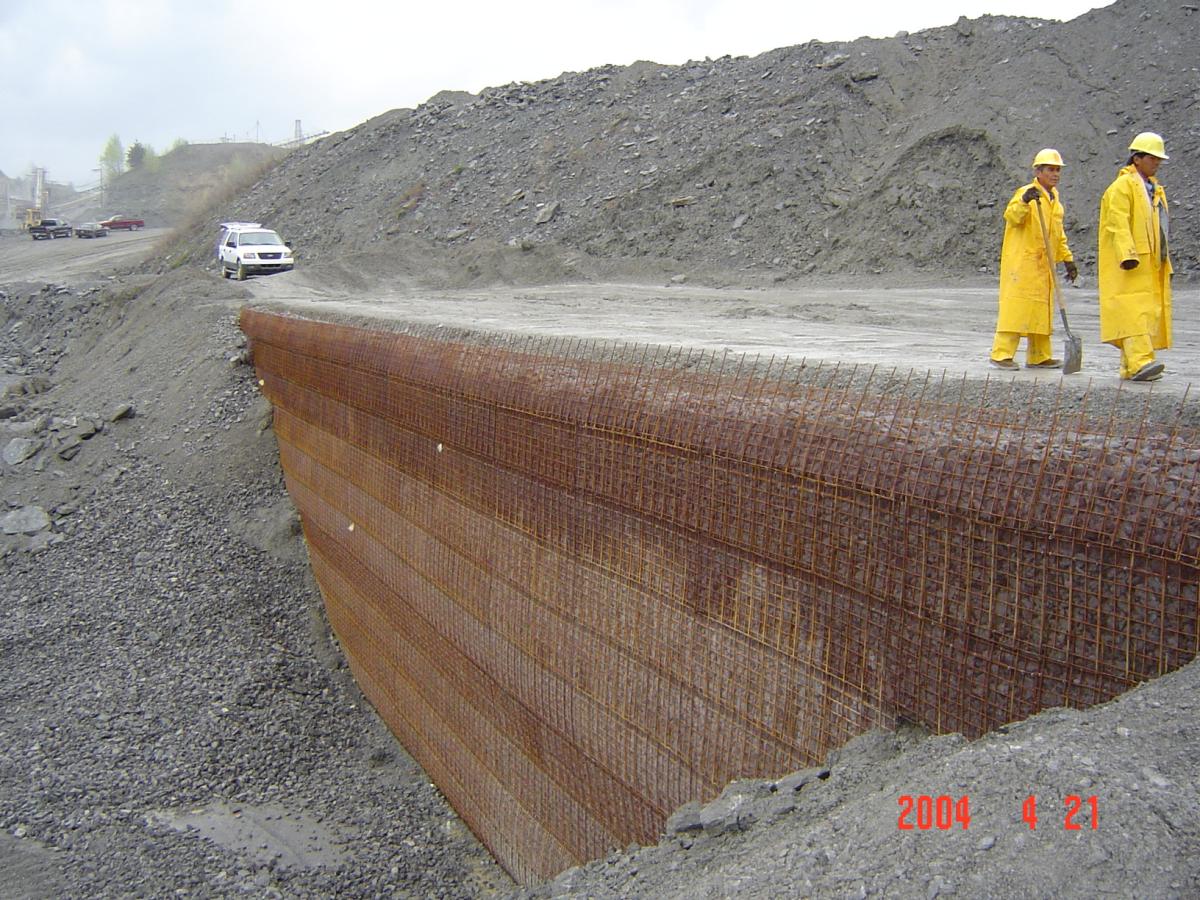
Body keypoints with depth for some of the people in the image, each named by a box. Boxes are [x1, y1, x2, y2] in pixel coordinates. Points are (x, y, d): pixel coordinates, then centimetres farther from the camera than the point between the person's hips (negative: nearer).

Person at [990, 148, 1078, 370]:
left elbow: (1058, 234, 25)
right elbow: (1011, 216, -25)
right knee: (1015, 306, -11)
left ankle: (1039, 356, 18)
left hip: (1043, 264, 8)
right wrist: (1024, 201, -44)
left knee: (1041, 310, 11)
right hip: (1021, 261, -8)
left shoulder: (1054, 198, 17)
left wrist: (1067, 259, 21)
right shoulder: (1025, 193, -7)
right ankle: (1001, 354, -9)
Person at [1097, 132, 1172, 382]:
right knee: (1135, 311, -18)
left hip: (1153, 264, 9)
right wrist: (1128, 255, -28)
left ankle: (1130, 367, 7)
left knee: (1151, 312, 5)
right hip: (1130, 265, -9)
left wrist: (1166, 263, 24)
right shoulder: (1123, 186, -5)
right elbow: (1118, 224, -16)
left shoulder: (1154, 188, 23)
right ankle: (1139, 363, -27)